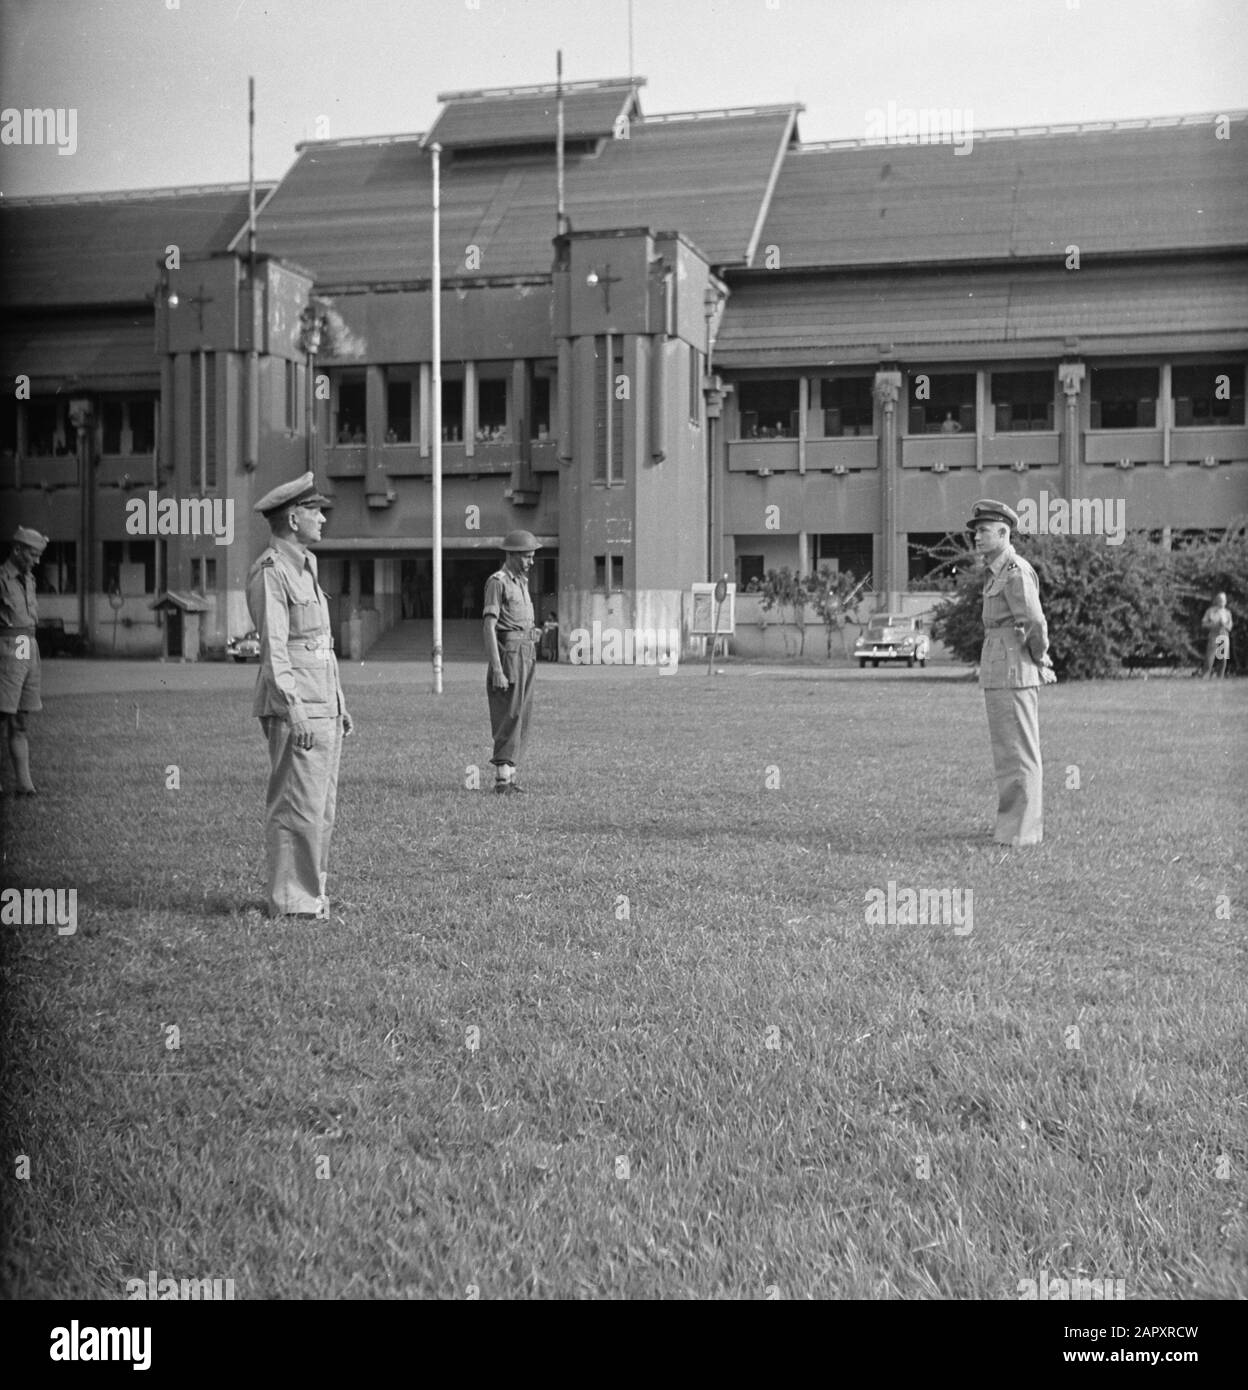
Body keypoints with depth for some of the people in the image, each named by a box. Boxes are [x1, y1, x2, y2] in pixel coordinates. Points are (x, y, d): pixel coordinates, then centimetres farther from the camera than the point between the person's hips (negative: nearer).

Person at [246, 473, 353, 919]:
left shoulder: (304, 567, 19)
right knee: (297, 807, -7)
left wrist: (339, 705, 21)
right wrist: (293, 710, -24)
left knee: (321, 806, 12)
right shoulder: (269, 571, -11)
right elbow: (273, 646, -18)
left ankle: (310, 891, 20)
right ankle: (290, 901, -2)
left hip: (323, 706, 10)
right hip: (295, 708, -10)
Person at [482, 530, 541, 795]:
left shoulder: (521, 582, 17)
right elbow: (489, 626, -17)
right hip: (508, 653, -9)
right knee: (509, 716, -10)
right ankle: (503, 778, -9)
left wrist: (533, 632, 8)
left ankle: (508, 773, 13)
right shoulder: (497, 582, -10)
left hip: (525, 654, 9)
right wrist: (497, 669, -23)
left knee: (520, 715, 8)